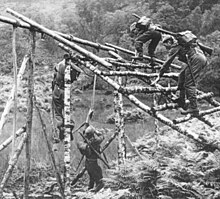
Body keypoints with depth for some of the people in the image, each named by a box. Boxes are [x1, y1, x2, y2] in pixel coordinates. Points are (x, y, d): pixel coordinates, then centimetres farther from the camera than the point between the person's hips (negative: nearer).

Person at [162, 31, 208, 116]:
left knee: (190, 84, -6)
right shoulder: (180, 43, 30)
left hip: (195, 58, -9)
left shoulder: (174, 47, 5)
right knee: (182, 75, 20)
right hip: (203, 58, 9)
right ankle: (181, 100, 22)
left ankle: (193, 108, -10)